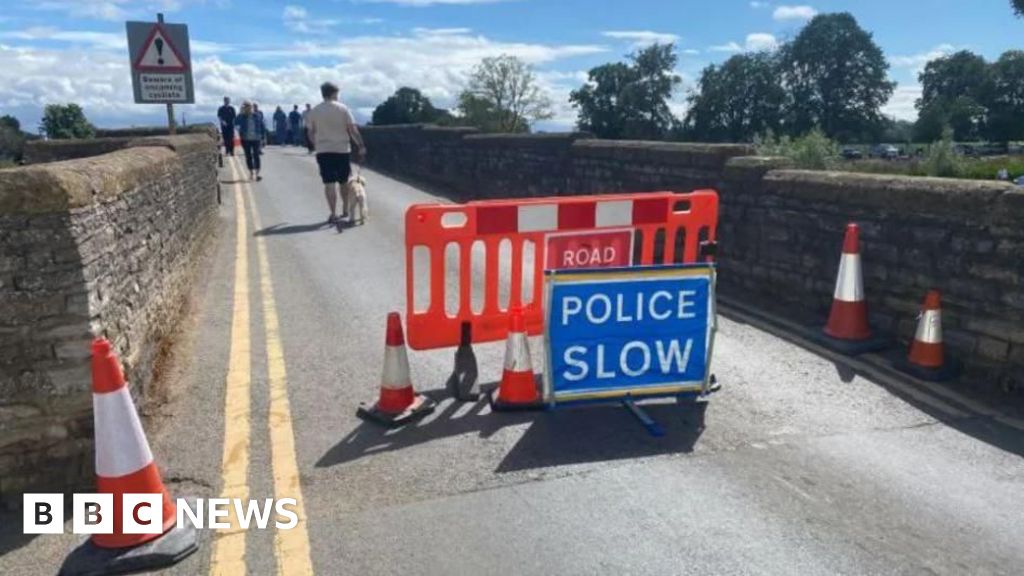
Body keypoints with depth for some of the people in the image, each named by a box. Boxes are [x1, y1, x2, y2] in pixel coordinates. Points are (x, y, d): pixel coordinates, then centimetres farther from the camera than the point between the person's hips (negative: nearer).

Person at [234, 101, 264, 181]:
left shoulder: (256, 116, 0)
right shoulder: (241, 116, -3)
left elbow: (261, 126, 8)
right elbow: (236, 123, -20)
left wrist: (262, 137, 5)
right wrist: (241, 113, -22)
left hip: (255, 138, 0)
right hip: (245, 139, 0)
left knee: (256, 155, -7)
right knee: (248, 156, 6)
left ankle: (257, 174, -10)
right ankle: (251, 173, 16)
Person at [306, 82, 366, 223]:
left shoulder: (314, 111, 2)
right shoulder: (343, 108, -3)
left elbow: (311, 133, 6)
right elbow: (353, 130, -8)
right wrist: (361, 146, -2)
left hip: (323, 151, 1)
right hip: (342, 149, -1)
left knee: (329, 183, 0)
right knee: (344, 181, 15)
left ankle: (333, 213, -4)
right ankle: (345, 210, 23)